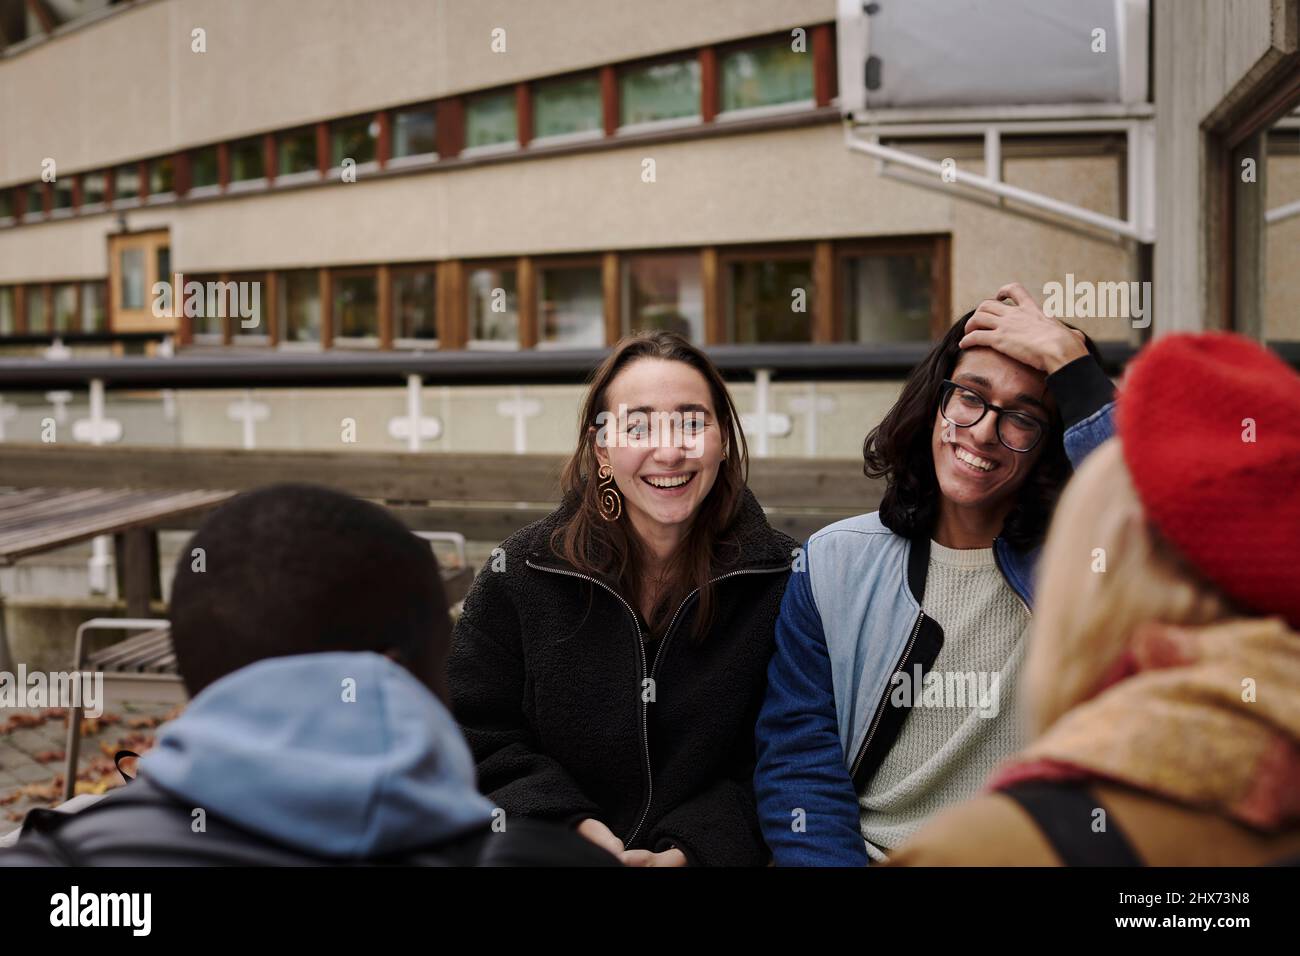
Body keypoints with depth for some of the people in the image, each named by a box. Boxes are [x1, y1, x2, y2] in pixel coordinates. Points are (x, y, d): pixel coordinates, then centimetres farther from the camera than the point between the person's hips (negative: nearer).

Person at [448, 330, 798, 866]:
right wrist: (574, 829, -10)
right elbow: (479, 737, 4)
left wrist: (688, 850, -13)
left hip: (717, 854, 0)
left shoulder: (782, 579, -2)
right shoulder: (521, 574, 1)